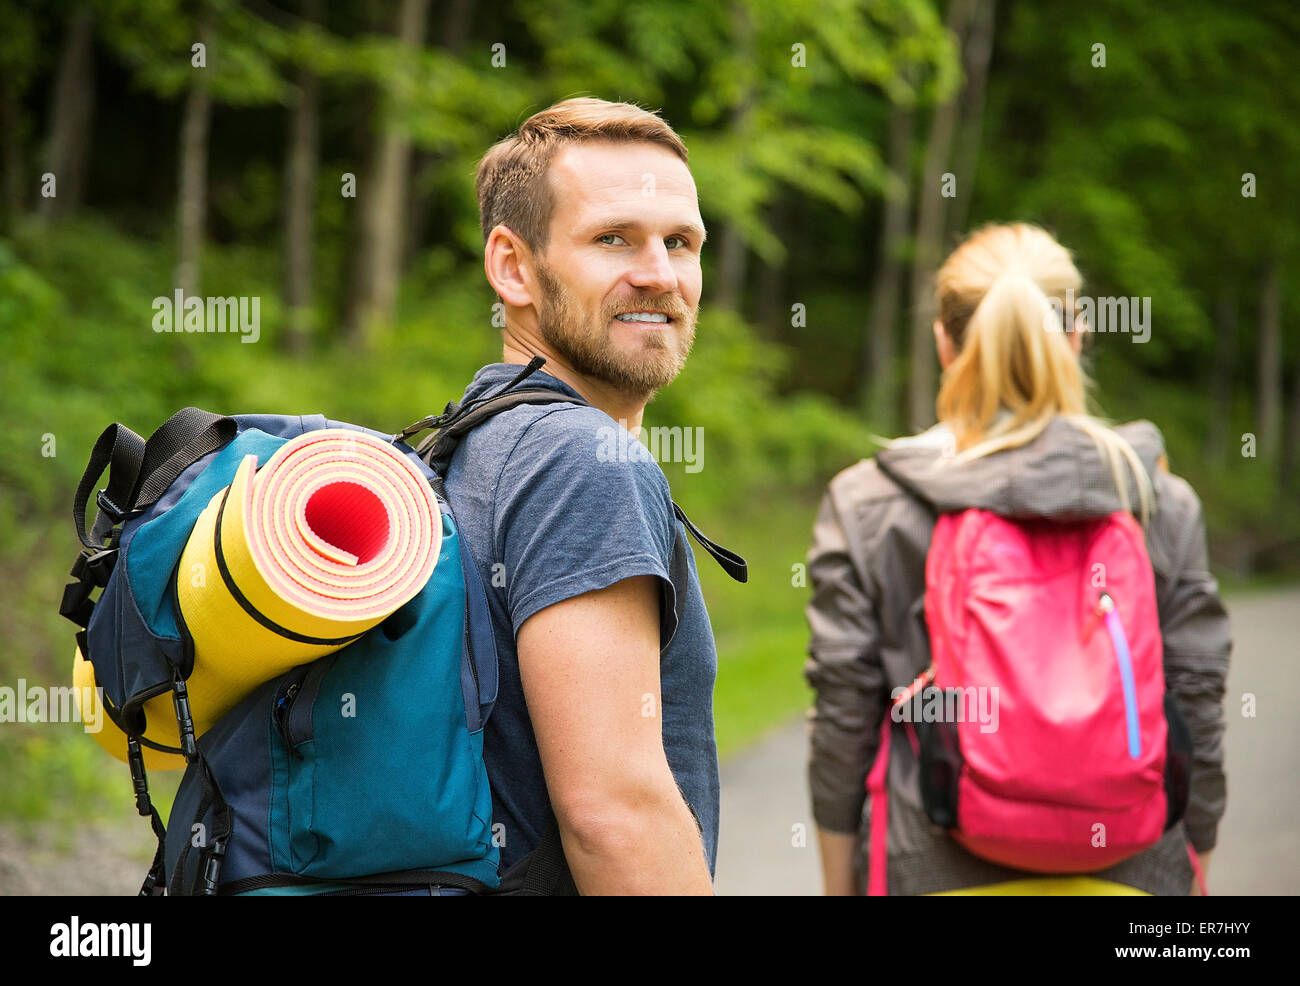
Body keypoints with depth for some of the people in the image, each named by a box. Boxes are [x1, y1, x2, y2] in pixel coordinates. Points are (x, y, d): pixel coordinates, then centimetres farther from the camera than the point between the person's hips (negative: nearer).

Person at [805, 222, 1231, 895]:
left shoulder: (865, 505, -3)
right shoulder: (1162, 500, 0)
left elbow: (843, 720, -1)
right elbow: (1198, 717, 3)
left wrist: (839, 885, 9)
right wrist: (1191, 878, 14)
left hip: (934, 872, -1)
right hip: (1127, 871, 1)